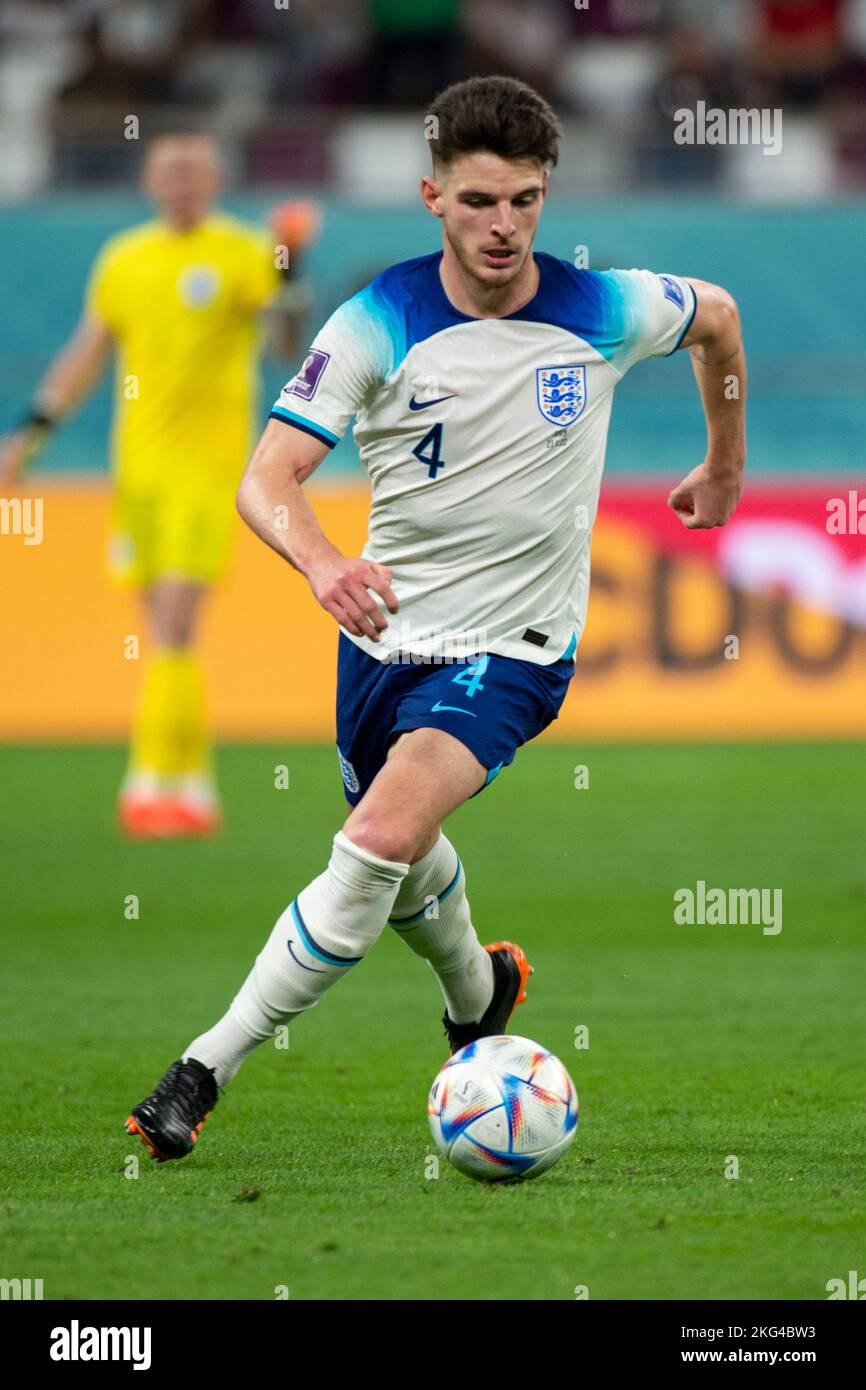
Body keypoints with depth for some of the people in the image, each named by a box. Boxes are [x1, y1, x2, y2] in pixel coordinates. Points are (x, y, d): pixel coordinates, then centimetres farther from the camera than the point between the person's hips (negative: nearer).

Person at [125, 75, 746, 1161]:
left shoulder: (603, 311, -10)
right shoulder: (380, 323, -13)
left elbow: (717, 315, 13)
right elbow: (266, 477, -19)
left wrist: (725, 467, 24)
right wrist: (321, 560, -41)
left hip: (512, 652, -3)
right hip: (385, 630, 3)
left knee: (380, 841, -25)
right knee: (401, 853, 23)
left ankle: (206, 1069, -19)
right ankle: (479, 992, 57)